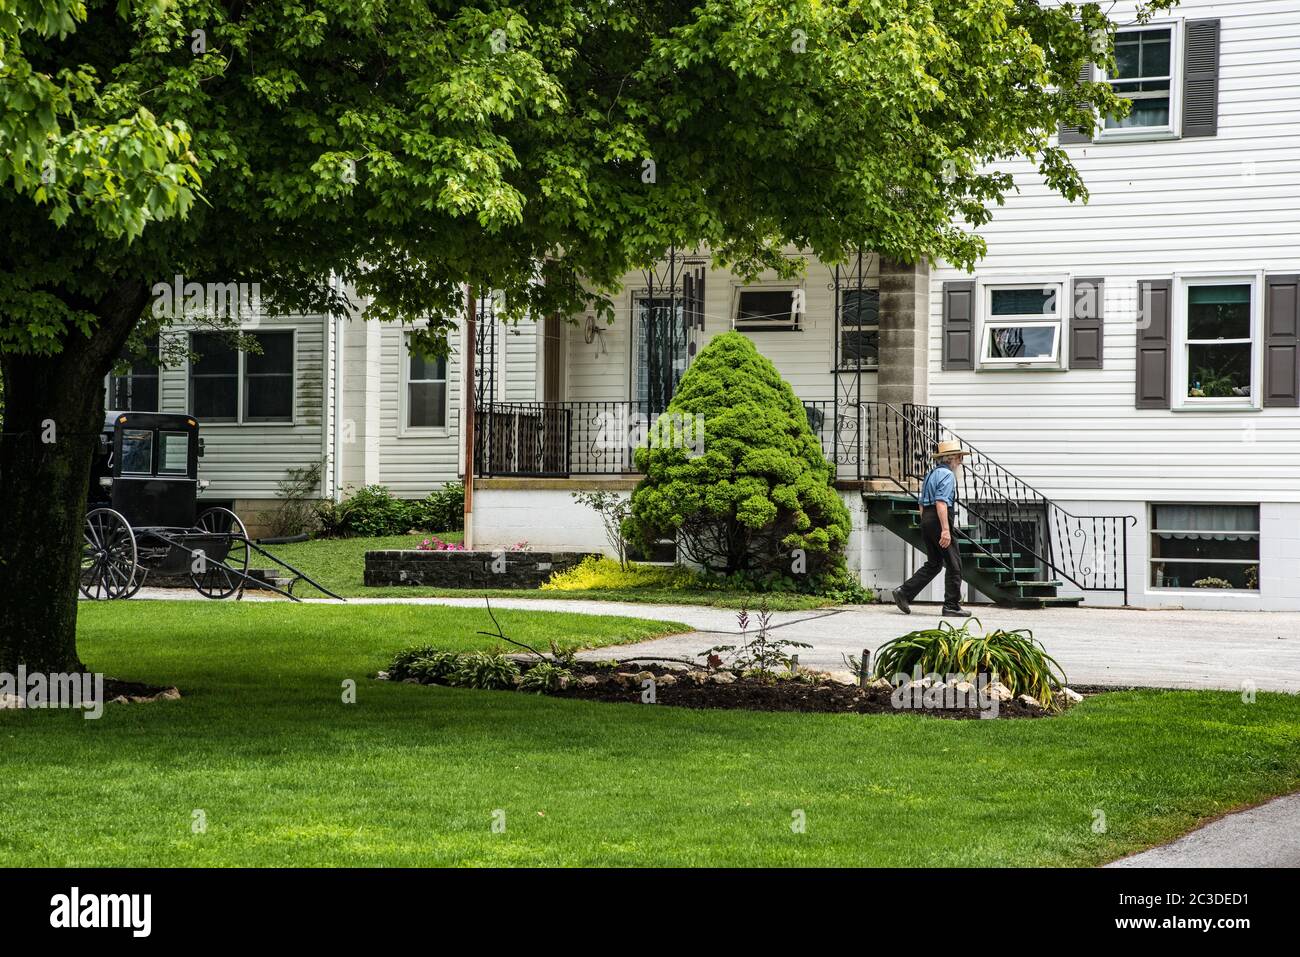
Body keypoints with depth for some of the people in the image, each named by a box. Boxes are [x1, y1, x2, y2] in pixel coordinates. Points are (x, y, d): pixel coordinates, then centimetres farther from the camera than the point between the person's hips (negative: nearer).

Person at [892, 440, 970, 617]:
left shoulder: (931, 474, 19)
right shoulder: (947, 475, -10)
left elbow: (922, 504, 22)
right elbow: (941, 502, -22)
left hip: (926, 520, 9)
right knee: (953, 564, -1)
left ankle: (904, 592, 5)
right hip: (939, 521, -9)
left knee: (933, 564, 14)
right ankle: (952, 606, 1)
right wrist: (945, 530, -26)